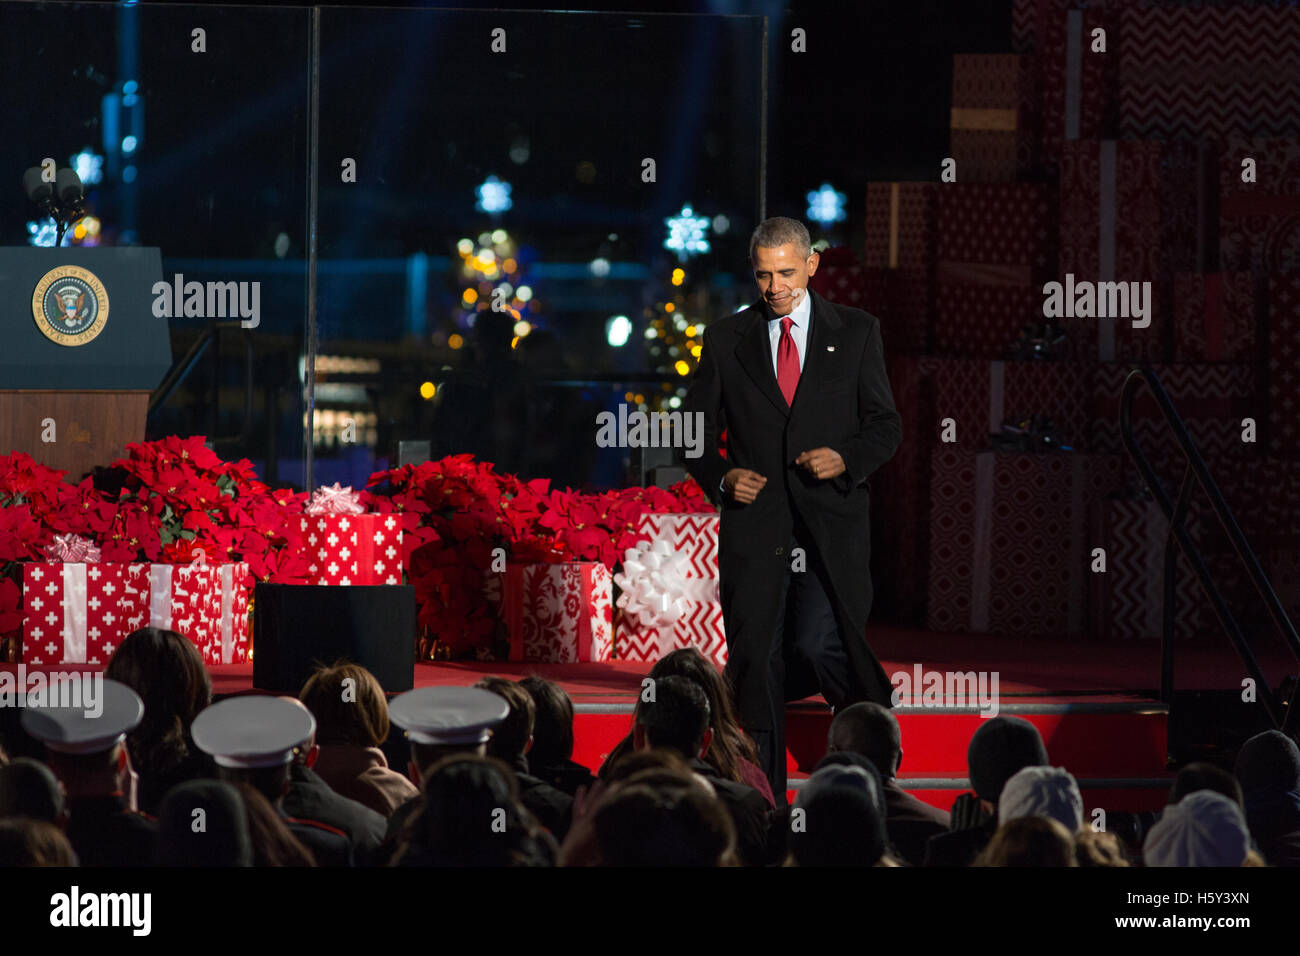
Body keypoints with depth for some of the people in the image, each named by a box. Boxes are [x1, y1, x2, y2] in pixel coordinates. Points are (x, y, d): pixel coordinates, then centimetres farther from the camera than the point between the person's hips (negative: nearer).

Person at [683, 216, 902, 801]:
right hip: (753, 527, 2)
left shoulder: (856, 333, 8)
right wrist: (721, 477, -6)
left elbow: (886, 425, 9)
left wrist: (846, 458, -11)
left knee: (818, 643, -20)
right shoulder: (726, 341, 10)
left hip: (830, 527, -2)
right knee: (756, 665, -1)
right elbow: (696, 430, 13)